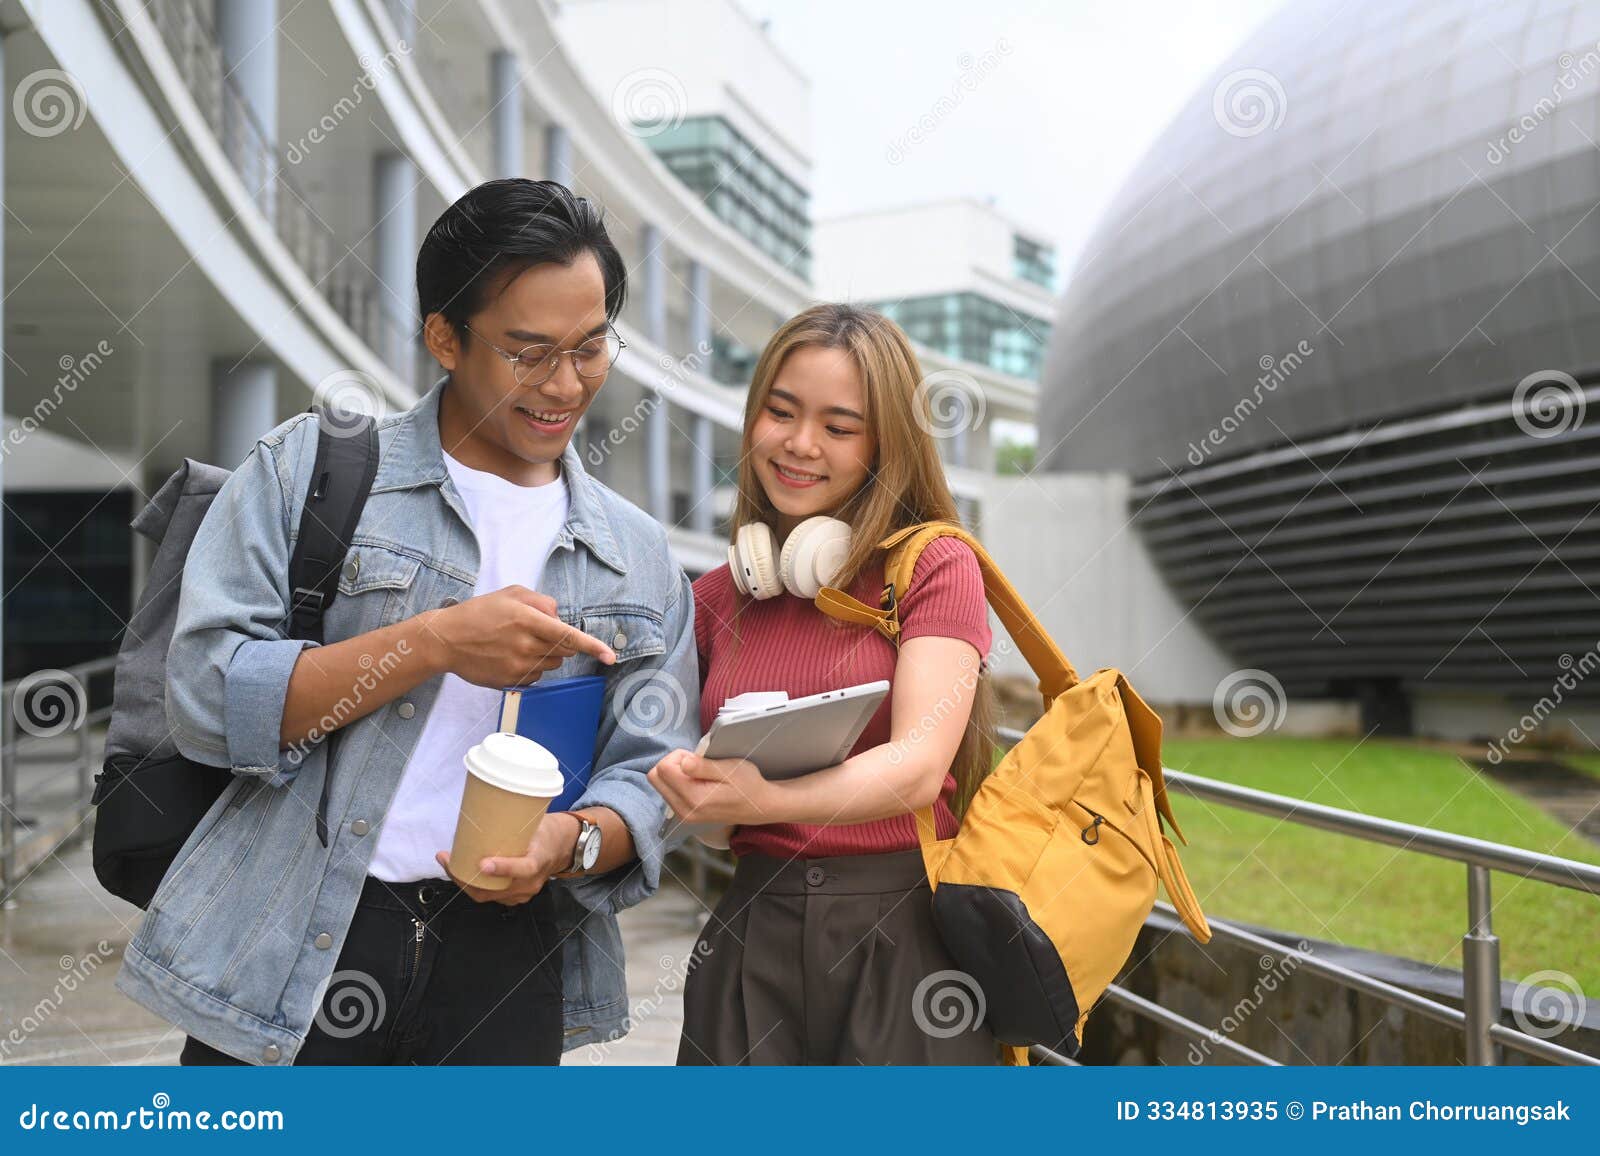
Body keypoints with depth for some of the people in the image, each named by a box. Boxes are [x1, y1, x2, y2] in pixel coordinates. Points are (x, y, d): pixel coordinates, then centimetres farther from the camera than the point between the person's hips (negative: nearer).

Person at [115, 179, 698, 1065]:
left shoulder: (639, 556, 11)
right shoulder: (308, 467, 1)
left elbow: (645, 775, 7)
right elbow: (205, 697, -9)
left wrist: (573, 841, -16)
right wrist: (436, 643, -18)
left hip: (503, 967, 3)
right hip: (288, 955, -3)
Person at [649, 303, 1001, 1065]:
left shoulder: (934, 566, -2)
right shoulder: (716, 598, 11)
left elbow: (919, 766, -16)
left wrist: (763, 800, -31)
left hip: (903, 933, -3)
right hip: (754, 936, 4)